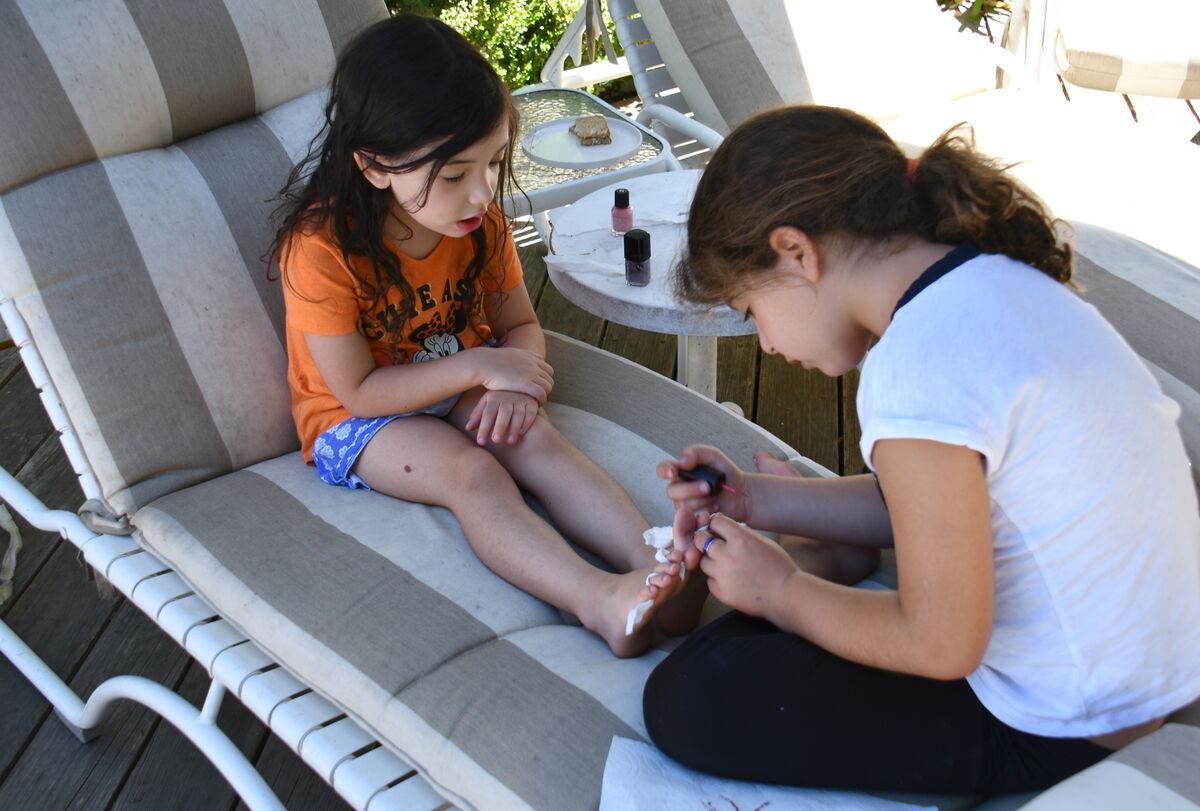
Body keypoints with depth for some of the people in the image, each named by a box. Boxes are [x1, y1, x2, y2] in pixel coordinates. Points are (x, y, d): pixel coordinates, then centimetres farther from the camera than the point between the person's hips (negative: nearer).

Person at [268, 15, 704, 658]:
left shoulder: (481, 224, -8)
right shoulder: (322, 250, -24)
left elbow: (520, 326, 2)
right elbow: (361, 391, -21)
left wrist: (515, 381, -22)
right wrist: (479, 366, -27)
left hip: (462, 386, 5)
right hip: (355, 416, -5)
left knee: (537, 440, -26)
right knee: (470, 472, -32)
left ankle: (657, 563, -41)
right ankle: (600, 600, -51)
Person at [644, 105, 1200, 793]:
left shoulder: (918, 368, -29)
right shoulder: (991, 274, 0)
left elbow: (942, 643, -22)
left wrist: (779, 592, -6)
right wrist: (761, 500, 6)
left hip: (1059, 736, -9)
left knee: (687, 701, -10)